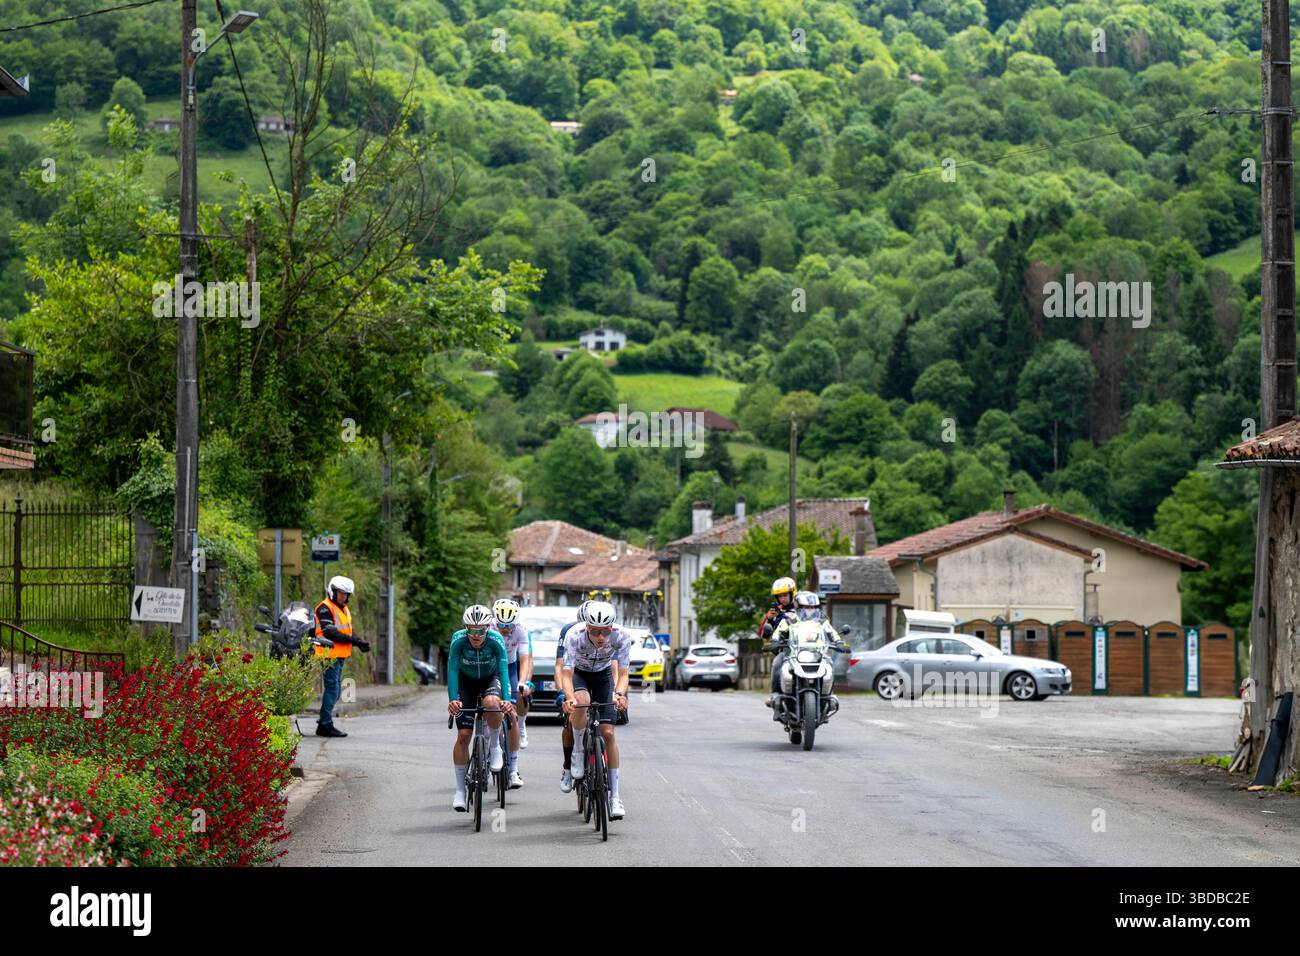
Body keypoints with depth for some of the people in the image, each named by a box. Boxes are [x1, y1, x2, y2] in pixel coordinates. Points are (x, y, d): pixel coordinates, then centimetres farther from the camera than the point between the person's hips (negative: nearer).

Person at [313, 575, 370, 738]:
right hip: (329, 655, -10)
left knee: (336, 690, 14)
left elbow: (347, 631, 21)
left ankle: (324, 720, 23)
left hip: (340, 656, 10)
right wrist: (351, 640, -23)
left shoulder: (345, 609, 19)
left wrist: (359, 642, 2)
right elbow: (329, 632, -21)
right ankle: (325, 725, -7)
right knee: (332, 689, -10)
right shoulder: (325, 608, -11)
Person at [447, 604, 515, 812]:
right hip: (466, 681, 1)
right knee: (464, 734, -8)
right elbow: (452, 670, -30)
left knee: (491, 703, -37)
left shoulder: (496, 640, -27)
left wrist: (507, 699, -47)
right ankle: (460, 790, 2)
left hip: (490, 679, -1)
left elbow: (503, 670, -33)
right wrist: (452, 699, -43)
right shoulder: (458, 639, -26)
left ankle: (494, 745, -9)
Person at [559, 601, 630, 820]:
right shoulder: (575, 636, -34)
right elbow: (566, 674, -36)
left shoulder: (621, 637, -30)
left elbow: (622, 673, -27)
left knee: (608, 733, -9)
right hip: (578, 673, -1)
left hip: (603, 675, 1)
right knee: (581, 702, -37)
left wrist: (619, 694, -47)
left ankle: (615, 795, -4)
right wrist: (569, 698, -54)